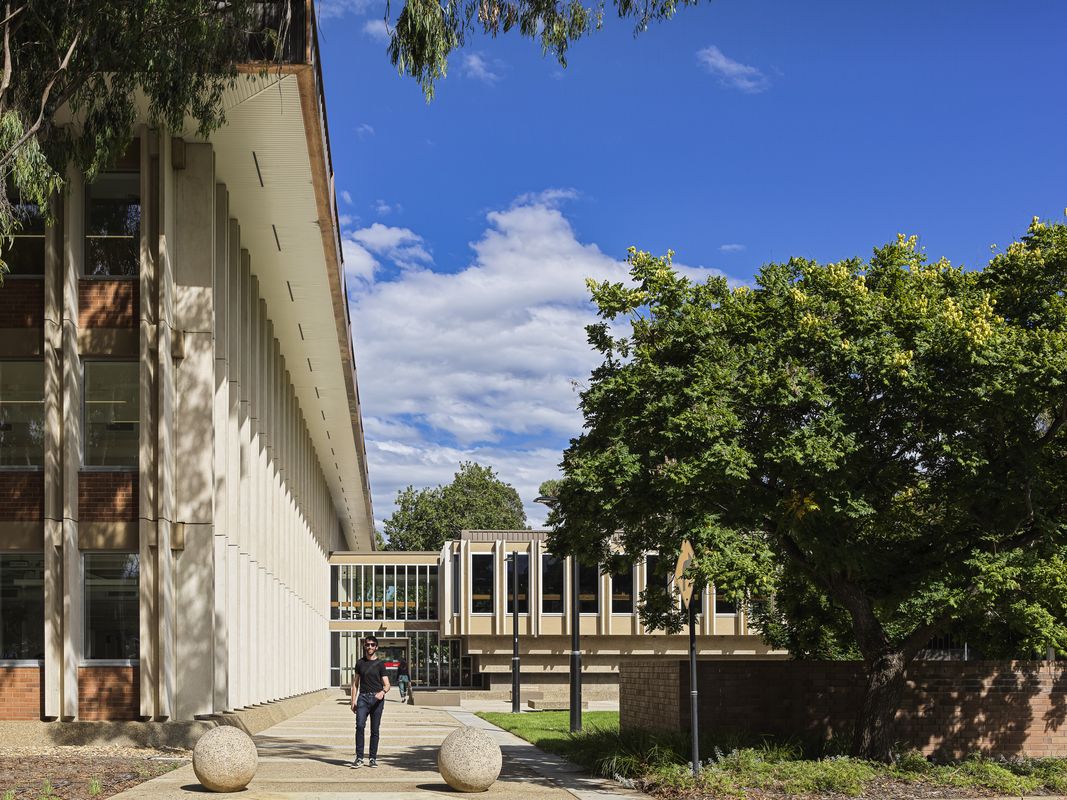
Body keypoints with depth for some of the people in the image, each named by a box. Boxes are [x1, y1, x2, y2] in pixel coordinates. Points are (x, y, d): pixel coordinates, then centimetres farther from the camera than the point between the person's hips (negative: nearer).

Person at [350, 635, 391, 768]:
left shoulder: (380, 664, 5)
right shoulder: (360, 663, 13)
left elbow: (386, 684, 1)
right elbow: (355, 683, 16)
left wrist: (383, 692, -22)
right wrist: (353, 701, 7)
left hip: (377, 698, -1)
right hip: (363, 697, 1)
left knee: (375, 729, 2)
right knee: (360, 725, -16)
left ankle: (373, 758, 11)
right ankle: (359, 758, -16)